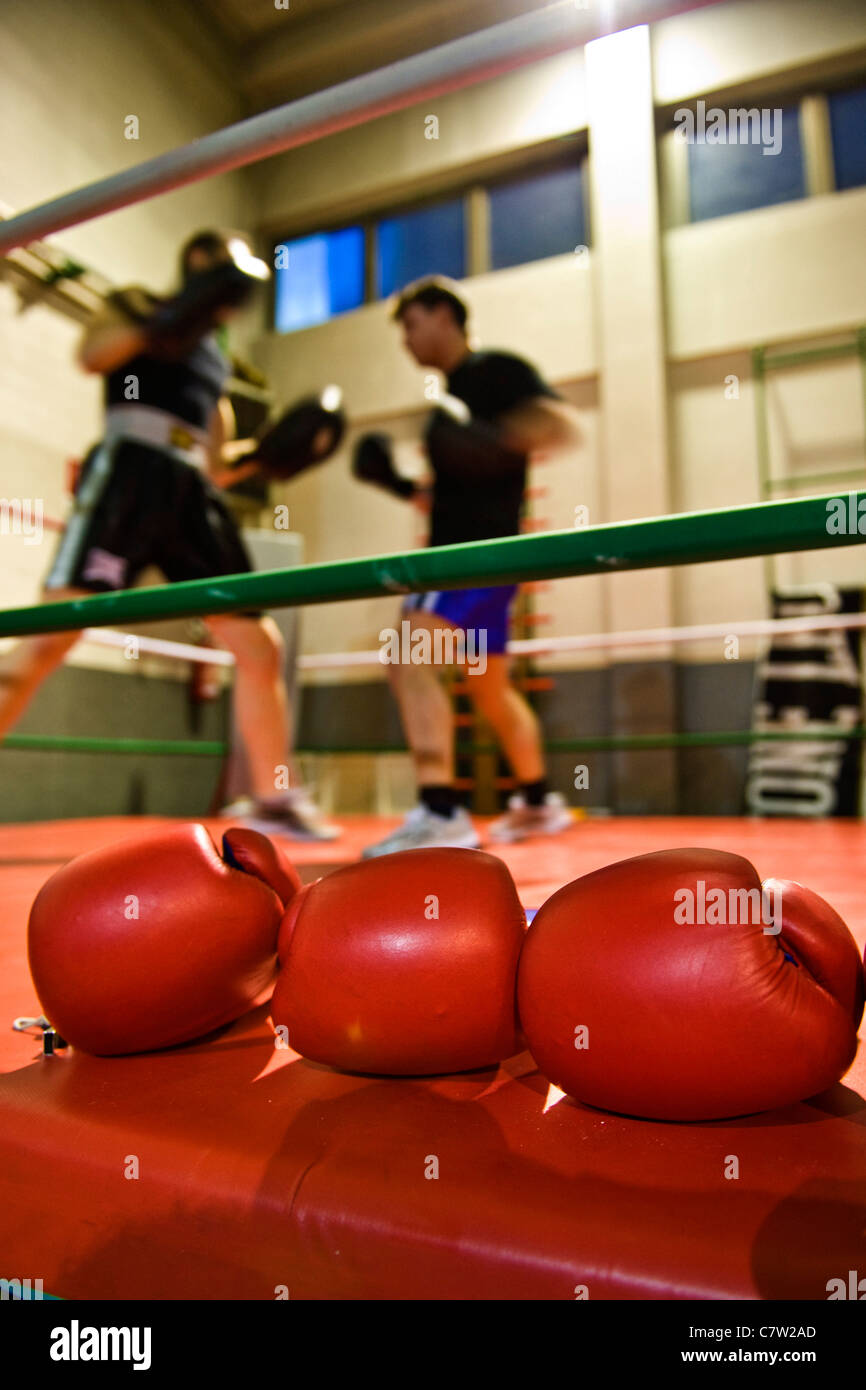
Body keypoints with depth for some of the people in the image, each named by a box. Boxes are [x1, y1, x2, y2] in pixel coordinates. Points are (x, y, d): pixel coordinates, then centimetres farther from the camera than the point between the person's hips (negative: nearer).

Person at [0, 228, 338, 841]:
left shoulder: (215, 356, 30)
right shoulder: (136, 304, 15)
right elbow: (91, 354, -7)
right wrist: (170, 317, -14)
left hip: (192, 494, 6)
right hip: (130, 471, -6)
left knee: (261, 646, 0)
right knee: (52, 632, -19)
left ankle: (275, 799, 10)